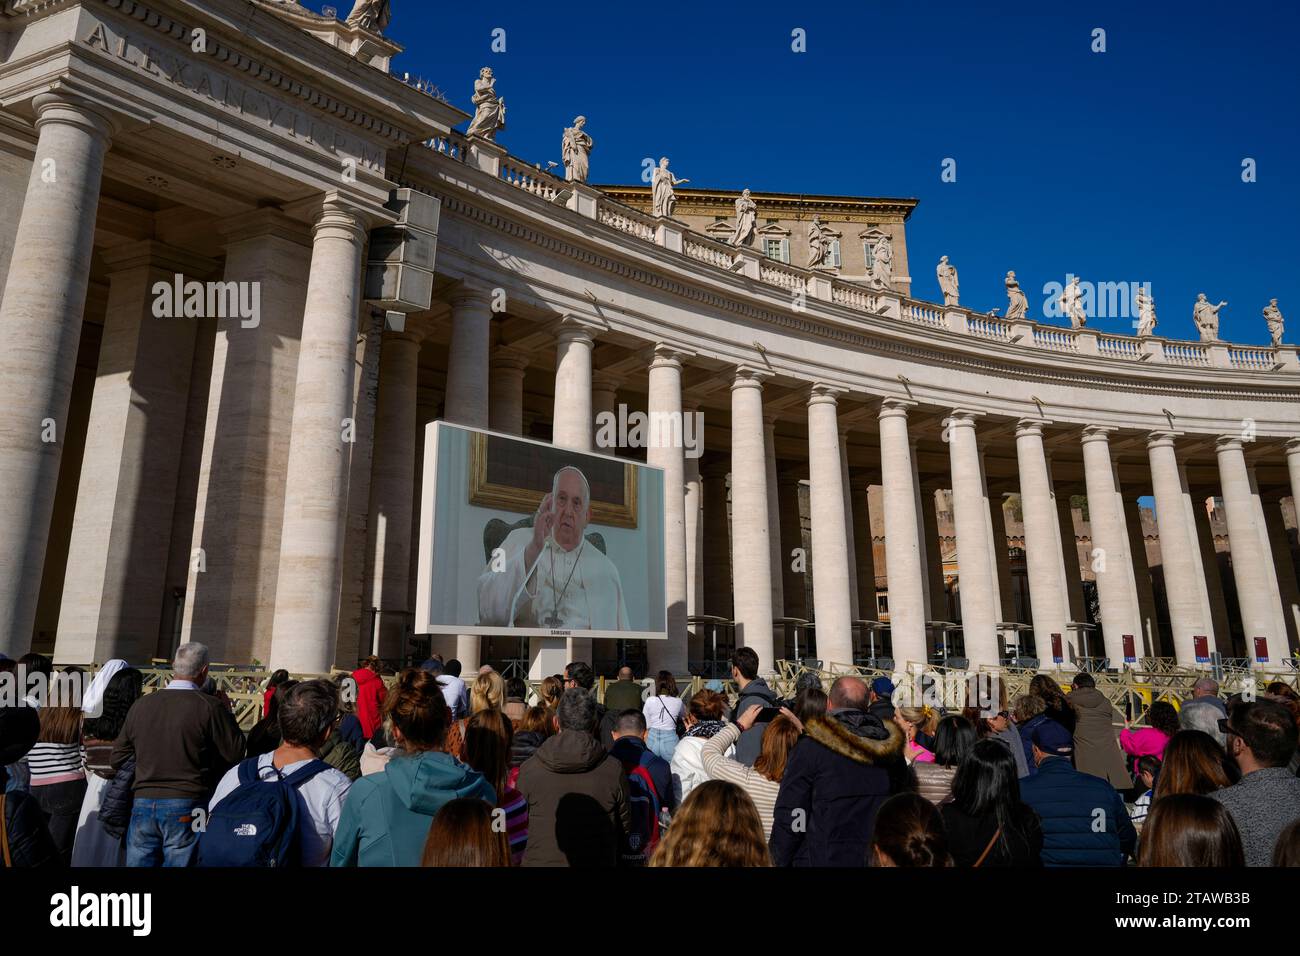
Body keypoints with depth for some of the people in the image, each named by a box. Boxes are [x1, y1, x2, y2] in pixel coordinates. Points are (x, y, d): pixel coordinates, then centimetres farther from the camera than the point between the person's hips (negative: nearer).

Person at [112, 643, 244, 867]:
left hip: (142, 804, 4)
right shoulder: (210, 707, -12)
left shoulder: (141, 704, 3)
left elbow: (116, 760, 11)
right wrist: (227, 713, 6)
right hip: (186, 807, -4)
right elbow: (235, 754, -7)